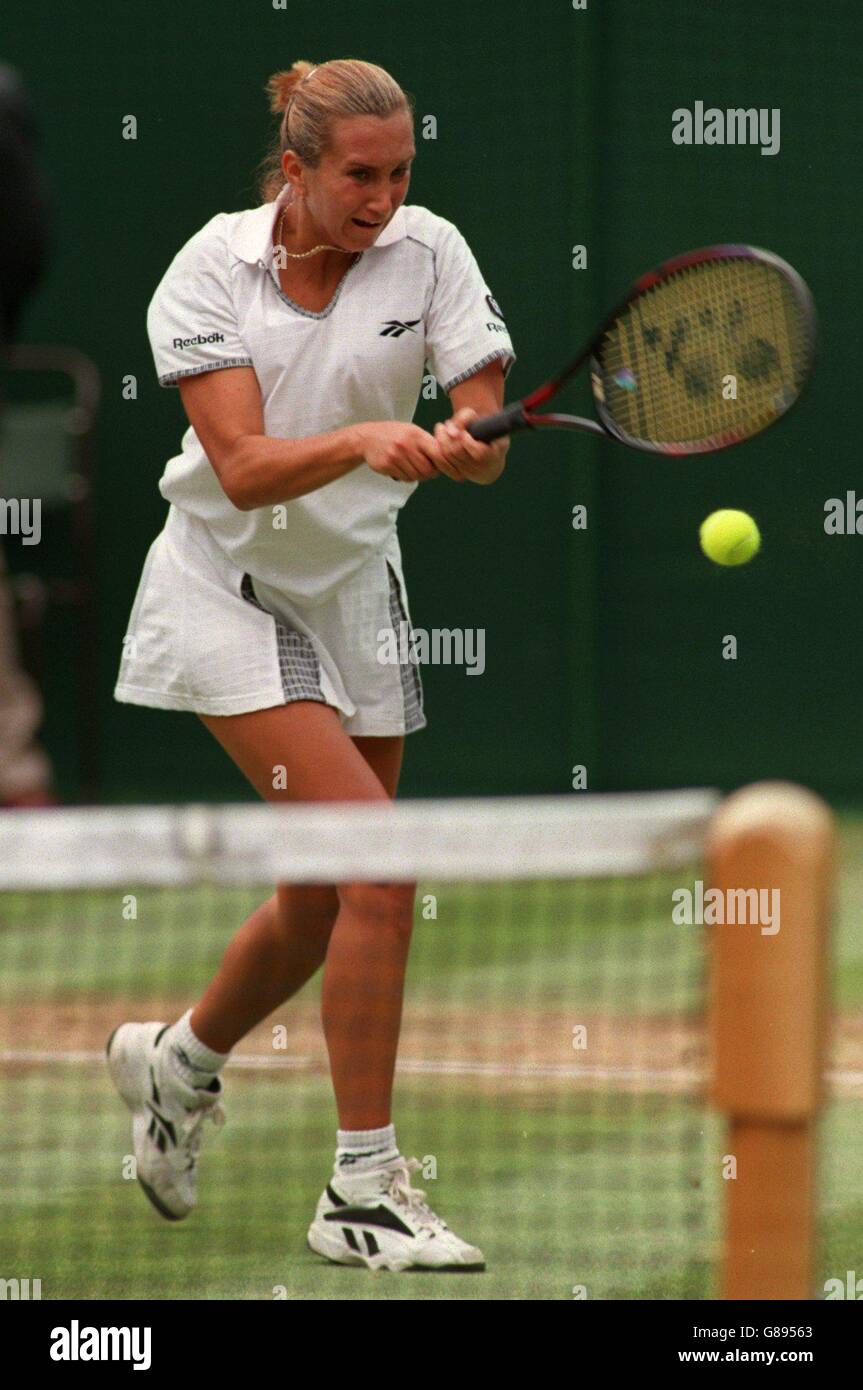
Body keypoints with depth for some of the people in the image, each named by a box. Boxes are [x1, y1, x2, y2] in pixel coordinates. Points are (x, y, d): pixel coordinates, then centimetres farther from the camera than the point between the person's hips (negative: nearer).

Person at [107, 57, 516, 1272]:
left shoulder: (429, 252, -8)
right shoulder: (213, 269, -14)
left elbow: (486, 445, -15)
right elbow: (242, 467, -23)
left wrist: (467, 444, -38)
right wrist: (363, 442, -39)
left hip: (354, 589, 5)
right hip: (228, 589, -4)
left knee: (322, 906, 12)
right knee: (381, 859, -21)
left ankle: (177, 1061, 44)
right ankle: (364, 1192, -15)